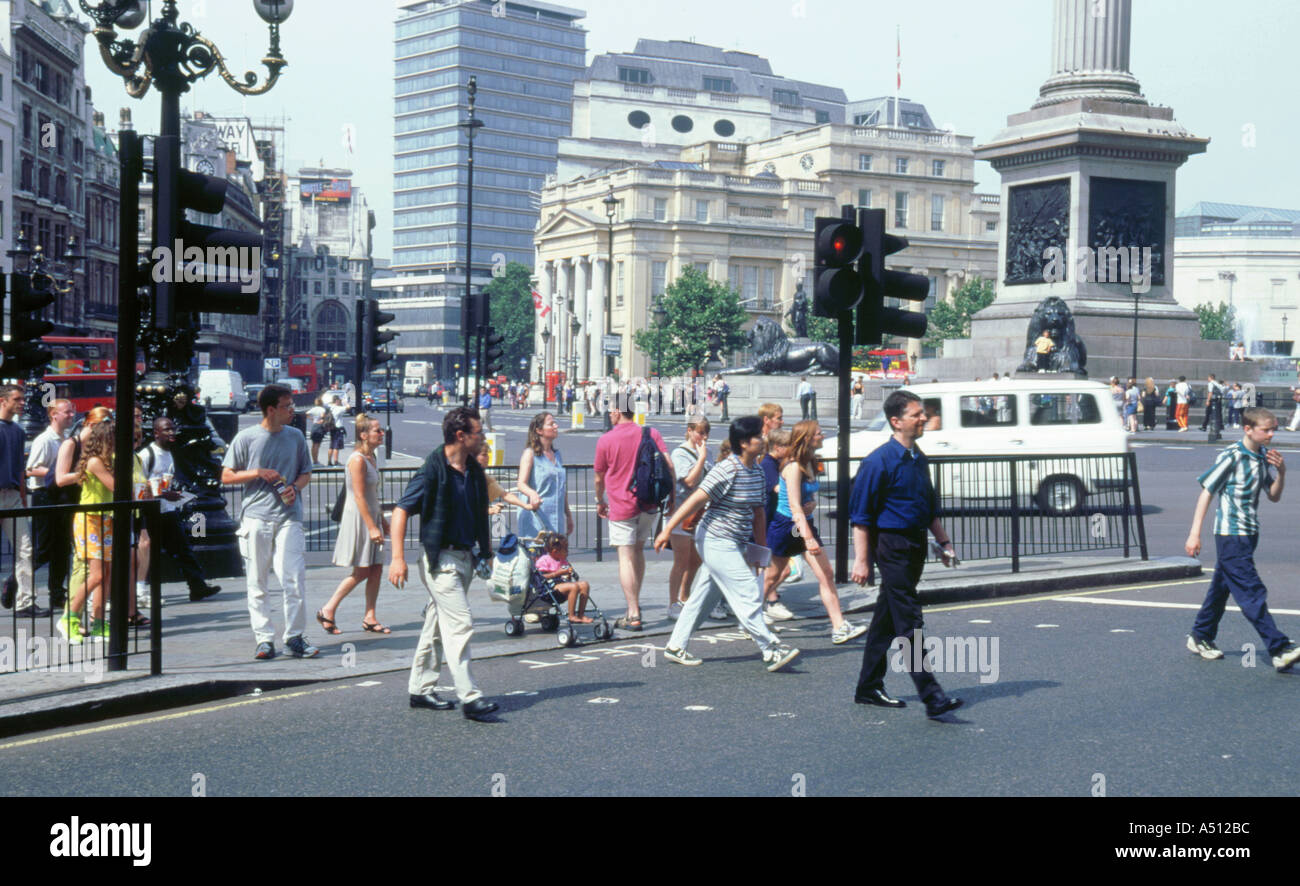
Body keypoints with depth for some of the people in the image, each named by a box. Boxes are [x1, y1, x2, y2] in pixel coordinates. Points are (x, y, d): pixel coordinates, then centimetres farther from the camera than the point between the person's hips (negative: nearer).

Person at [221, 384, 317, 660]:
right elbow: (227, 476, 4)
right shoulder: (246, 438, 1)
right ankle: (264, 639, 9)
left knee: (295, 579, -7)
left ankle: (294, 638, 2)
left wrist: (295, 487, -3)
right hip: (255, 517, -1)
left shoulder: (296, 436, 10)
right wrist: (258, 473, -9)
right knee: (257, 583, 2)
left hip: (288, 516, 1)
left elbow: (306, 473, 18)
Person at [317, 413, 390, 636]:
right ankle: (328, 611, 7)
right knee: (361, 572, -4)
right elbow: (359, 497, -21)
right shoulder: (357, 459, -17)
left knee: (376, 569, 5)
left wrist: (381, 519, 21)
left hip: (371, 516, 9)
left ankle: (369, 618, 11)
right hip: (357, 518, -9)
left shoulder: (372, 457, 10)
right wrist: (372, 527, -23)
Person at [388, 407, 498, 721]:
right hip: (441, 559, -8)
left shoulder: (474, 471, 9)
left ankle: (420, 689, 24)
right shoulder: (433, 469, -14)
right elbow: (401, 510, -15)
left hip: (464, 557, 8)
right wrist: (398, 556, -22)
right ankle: (469, 697, -11)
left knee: (438, 623, 14)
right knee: (460, 624, -12)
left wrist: (487, 551, 20)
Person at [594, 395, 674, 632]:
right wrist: (672, 495, 6)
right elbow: (669, 465, -5)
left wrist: (600, 501, 20)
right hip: (649, 504, 4)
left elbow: (599, 477, 4)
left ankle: (633, 614, -7)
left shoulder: (606, 440, -7)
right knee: (638, 550, 21)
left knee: (626, 557, -3)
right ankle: (635, 602, 25)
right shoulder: (651, 433, 1)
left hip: (621, 506, -4)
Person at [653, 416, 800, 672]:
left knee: (702, 597, 13)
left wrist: (761, 549, 18)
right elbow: (696, 499, -20)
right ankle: (771, 652, -4)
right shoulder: (727, 470, -18)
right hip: (717, 542, -9)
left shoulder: (756, 473, 9)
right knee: (748, 593, -8)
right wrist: (668, 530, -22)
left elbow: (757, 512, 17)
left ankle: (676, 647, 21)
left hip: (736, 544, 9)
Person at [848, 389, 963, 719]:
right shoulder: (879, 461, -13)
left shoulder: (919, 459, 13)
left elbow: (930, 507, 26)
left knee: (887, 619, 14)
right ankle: (931, 696, -13)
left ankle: (868, 688, 23)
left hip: (915, 544, 9)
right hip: (891, 546, -9)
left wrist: (944, 541, 19)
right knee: (909, 622, -10)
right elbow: (861, 515, -13)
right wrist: (861, 559, -15)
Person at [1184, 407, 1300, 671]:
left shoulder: (1263, 457, 7)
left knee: (1222, 587, 17)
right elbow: (1207, 492, -13)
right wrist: (1195, 534, -15)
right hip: (1230, 534, -8)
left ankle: (1200, 638, 30)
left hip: (1249, 534, 8)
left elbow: (1274, 496, 14)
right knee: (1252, 592, -9)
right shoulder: (1231, 456, -15)